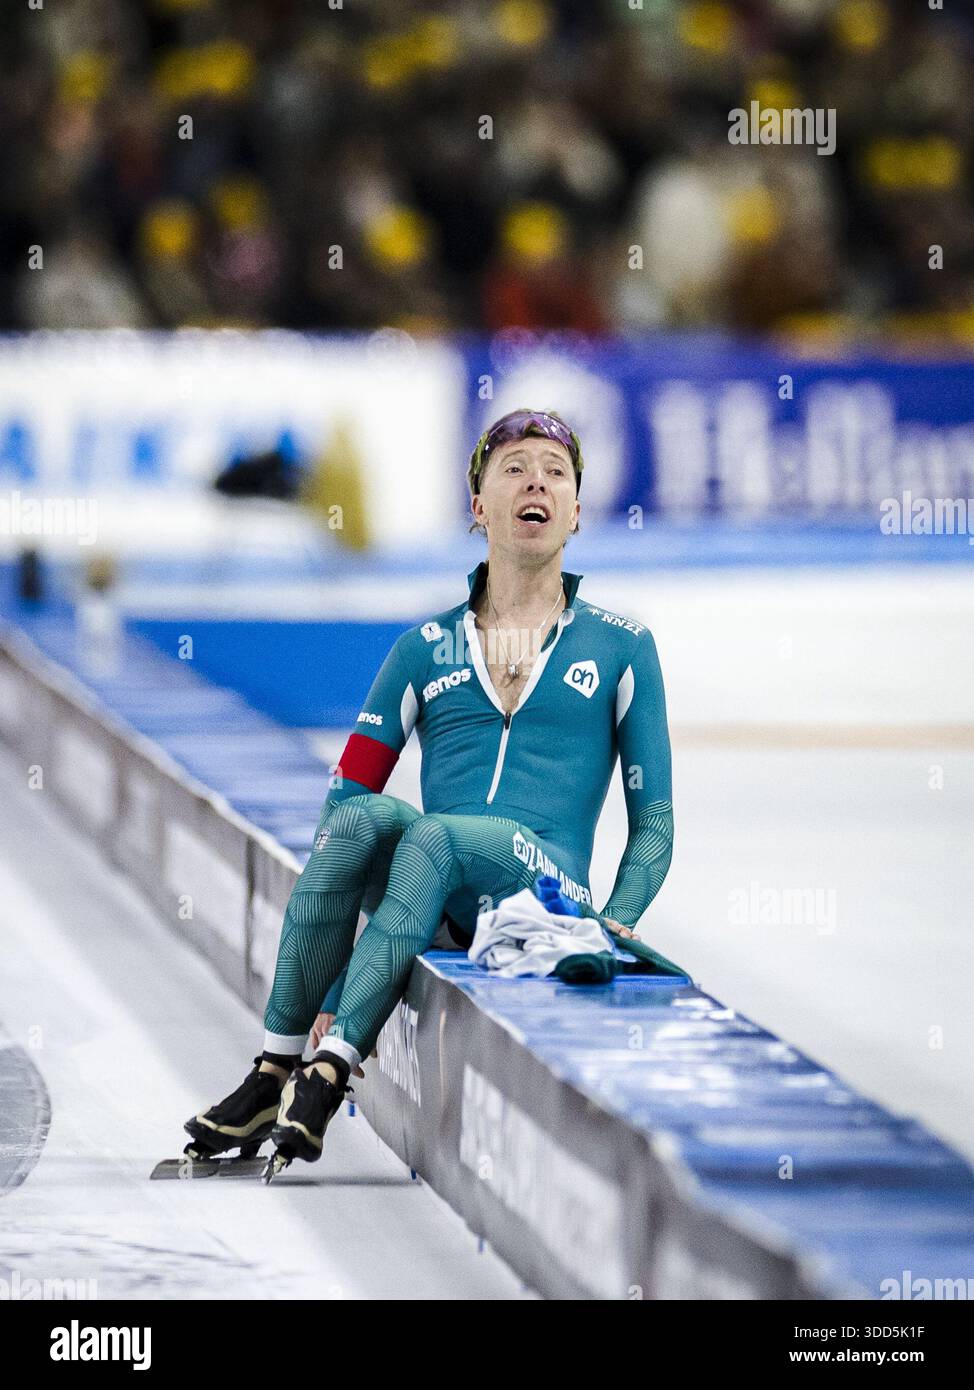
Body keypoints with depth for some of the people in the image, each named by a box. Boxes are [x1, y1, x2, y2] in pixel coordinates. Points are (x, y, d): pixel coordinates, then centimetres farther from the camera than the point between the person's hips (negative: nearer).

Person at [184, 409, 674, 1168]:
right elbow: (348, 790, 12)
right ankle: (274, 1071, -31)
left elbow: (654, 822, 14)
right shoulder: (425, 649, 17)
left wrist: (614, 923, -7)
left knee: (434, 835, -34)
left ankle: (327, 1076, -38)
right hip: (433, 919, 2)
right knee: (364, 816, -32)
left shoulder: (622, 648, 14)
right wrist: (326, 989, 0)